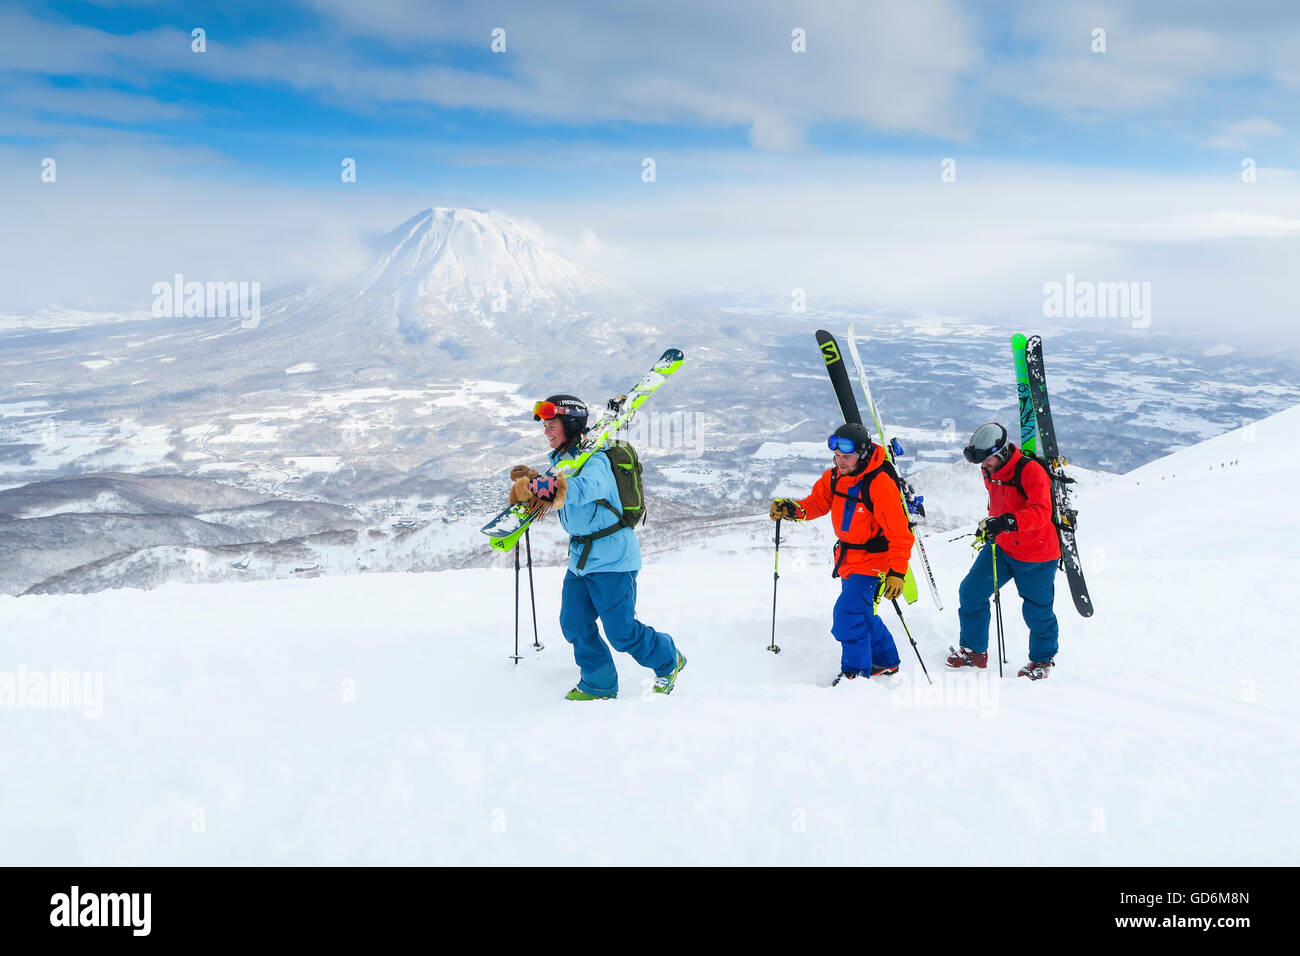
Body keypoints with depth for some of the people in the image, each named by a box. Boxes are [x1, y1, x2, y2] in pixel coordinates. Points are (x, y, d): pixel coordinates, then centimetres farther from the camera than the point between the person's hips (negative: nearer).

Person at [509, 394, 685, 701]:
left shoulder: (593, 460, -19)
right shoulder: (563, 460, 10)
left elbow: (583, 489, -40)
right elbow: (557, 495, 23)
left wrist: (537, 487, -48)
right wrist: (532, 481, 2)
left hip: (611, 557, -9)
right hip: (580, 557, 9)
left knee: (621, 631, -2)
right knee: (574, 624, 7)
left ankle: (668, 661, 23)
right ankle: (599, 685, 23)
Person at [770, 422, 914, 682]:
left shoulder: (879, 484, -24)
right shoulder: (835, 477, -2)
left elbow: (899, 533, -22)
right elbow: (817, 502, 8)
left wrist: (897, 573, -25)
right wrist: (793, 509, -15)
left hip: (872, 561, -8)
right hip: (848, 559, 8)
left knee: (848, 613, -18)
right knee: (861, 613, 20)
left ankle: (855, 671, -4)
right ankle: (886, 662, 39)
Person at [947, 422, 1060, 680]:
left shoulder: (1030, 471, -24)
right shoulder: (989, 471, 0)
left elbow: (1041, 513, -36)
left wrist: (1008, 522, -48)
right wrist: (989, 524, 27)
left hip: (1036, 554, -7)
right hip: (1001, 547, 7)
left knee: (1037, 610, 5)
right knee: (971, 591, 0)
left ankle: (1042, 660, 29)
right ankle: (974, 651, 15)